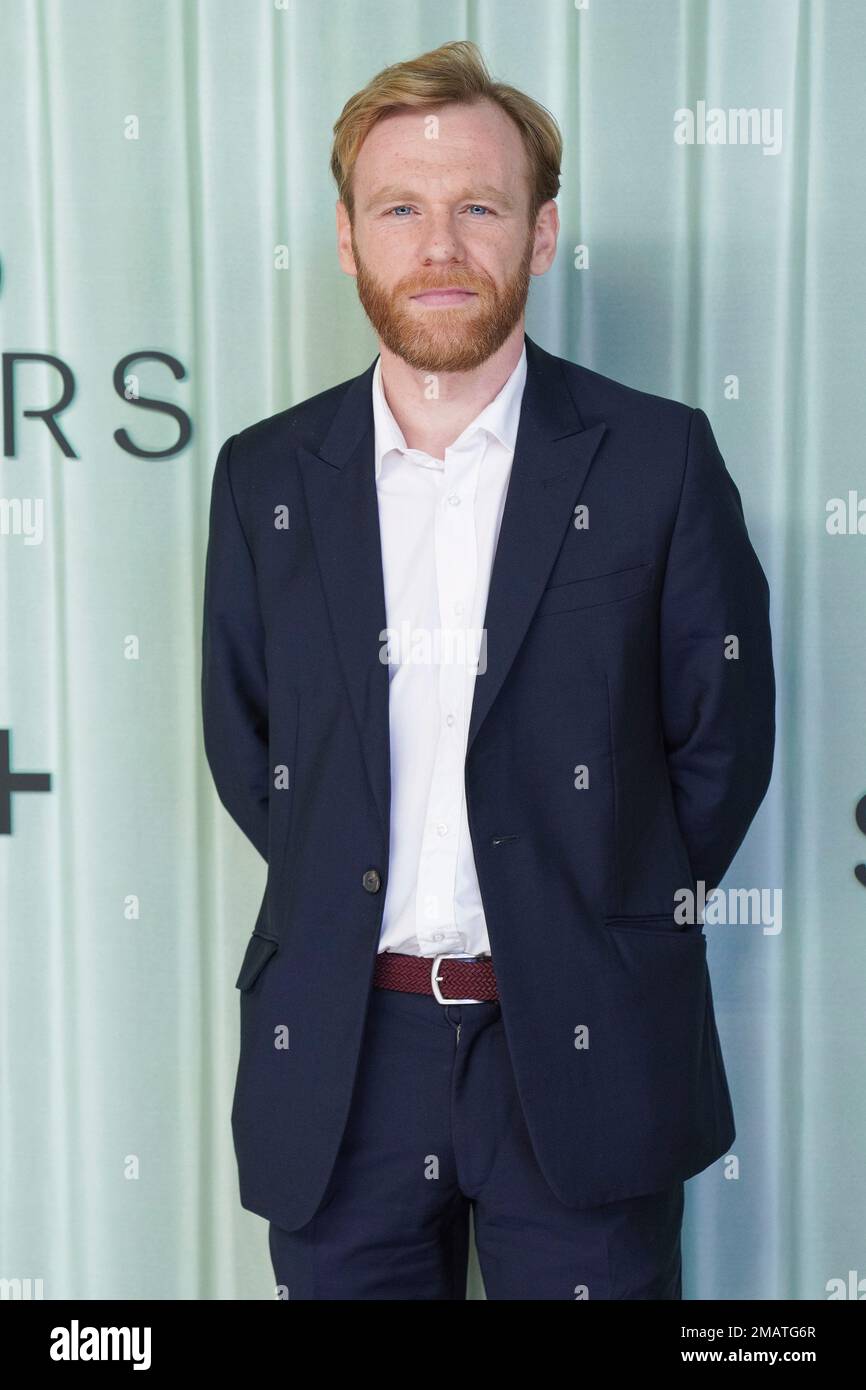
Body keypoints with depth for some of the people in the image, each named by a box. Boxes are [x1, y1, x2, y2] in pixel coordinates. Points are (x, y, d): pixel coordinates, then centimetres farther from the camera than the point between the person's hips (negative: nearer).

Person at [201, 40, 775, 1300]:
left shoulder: (658, 457, -4)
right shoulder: (264, 475, 3)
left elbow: (722, 734, 1)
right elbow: (244, 743, 10)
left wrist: (619, 924, 2)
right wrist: (350, 904, 5)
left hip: (582, 1054, -2)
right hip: (339, 1056, 2)